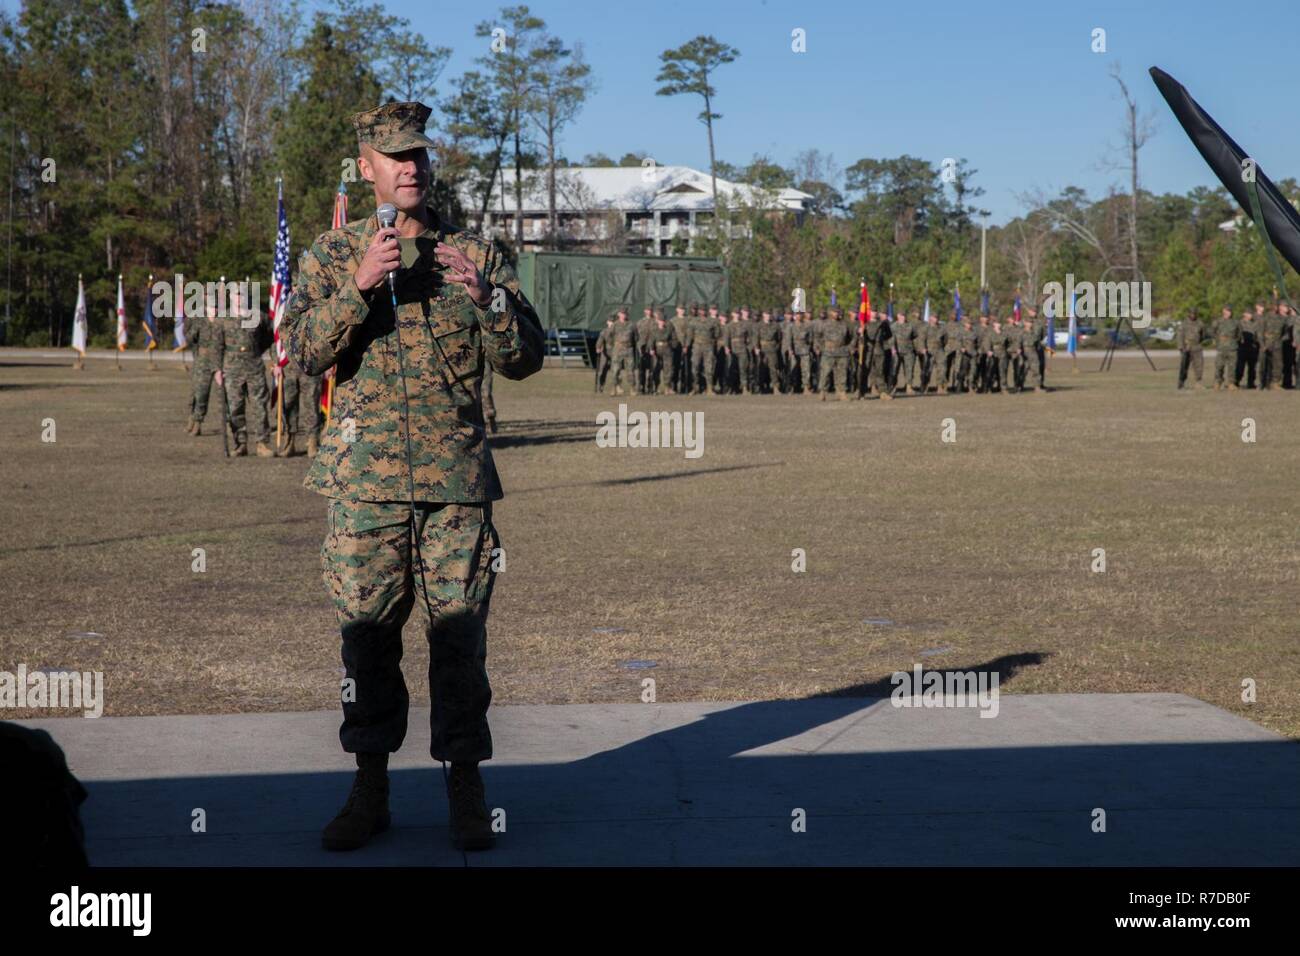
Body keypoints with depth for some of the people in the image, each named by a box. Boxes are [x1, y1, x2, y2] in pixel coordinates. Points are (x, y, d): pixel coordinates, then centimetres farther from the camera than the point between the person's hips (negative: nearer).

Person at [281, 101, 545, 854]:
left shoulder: (476, 255, 9)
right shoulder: (334, 255, 8)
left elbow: (526, 360, 5)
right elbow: (303, 351, -4)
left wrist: (487, 297, -12)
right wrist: (360, 285, -16)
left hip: (458, 480, 0)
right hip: (366, 480, 0)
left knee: (460, 635, 0)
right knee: (367, 636, 4)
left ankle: (467, 790, 10)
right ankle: (370, 788, 16)